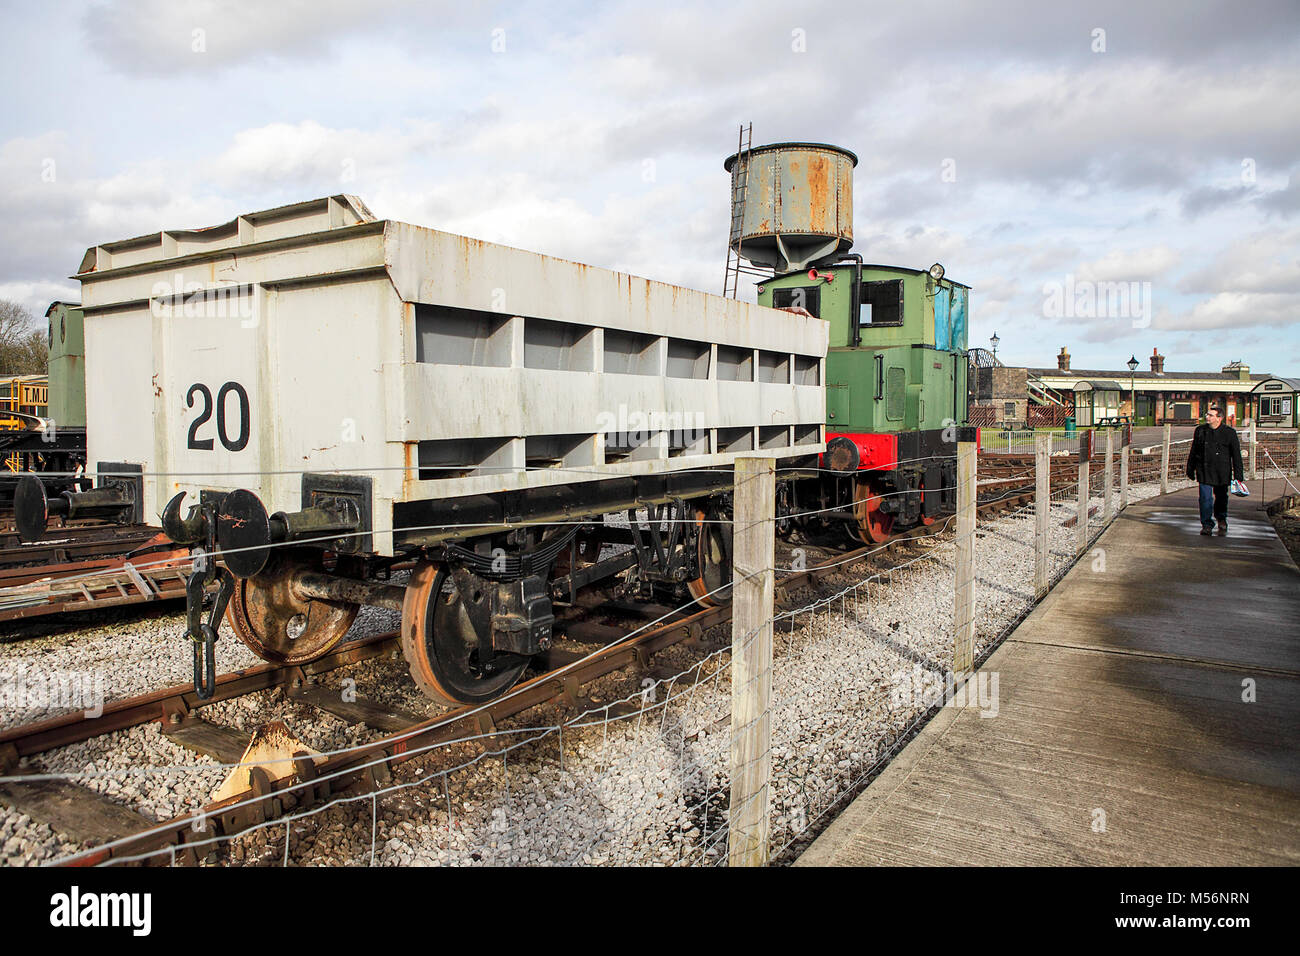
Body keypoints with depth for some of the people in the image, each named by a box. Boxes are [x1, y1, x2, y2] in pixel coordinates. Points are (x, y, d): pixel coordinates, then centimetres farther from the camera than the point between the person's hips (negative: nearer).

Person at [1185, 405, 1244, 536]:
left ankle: (1221, 520, 35)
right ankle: (1207, 525, 3)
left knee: (1221, 498, 11)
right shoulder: (1200, 430, 6)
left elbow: (1236, 455, 1)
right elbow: (1193, 452, 14)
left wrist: (1238, 474, -2)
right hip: (1204, 471, 1)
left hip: (1222, 472, -1)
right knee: (1205, 498, -4)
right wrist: (1190, 469, 13)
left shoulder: (1229, 432, -1)